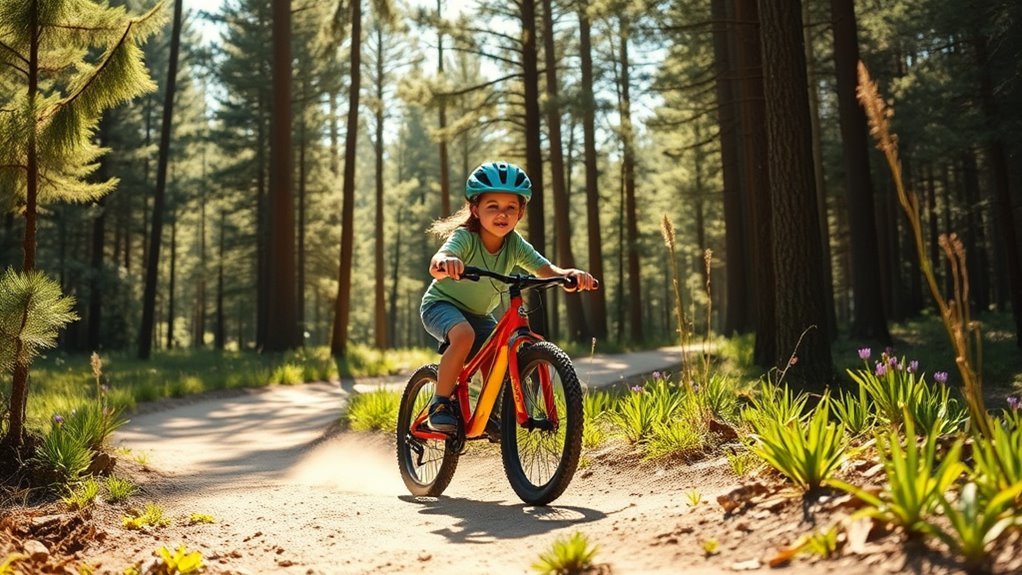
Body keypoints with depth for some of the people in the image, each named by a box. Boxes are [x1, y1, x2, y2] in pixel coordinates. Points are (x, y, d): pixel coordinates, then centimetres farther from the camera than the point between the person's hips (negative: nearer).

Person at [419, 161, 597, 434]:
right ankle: (440, 404, -17)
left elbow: (547, 270, -26)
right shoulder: (465, 237, -29)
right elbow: (436, 264, -48)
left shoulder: (515, 244, -16)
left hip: (479, 314, 6)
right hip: (442, 304, -5)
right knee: (464, 335, -34)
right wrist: (444, 262, -73)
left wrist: (571, 274, -49)